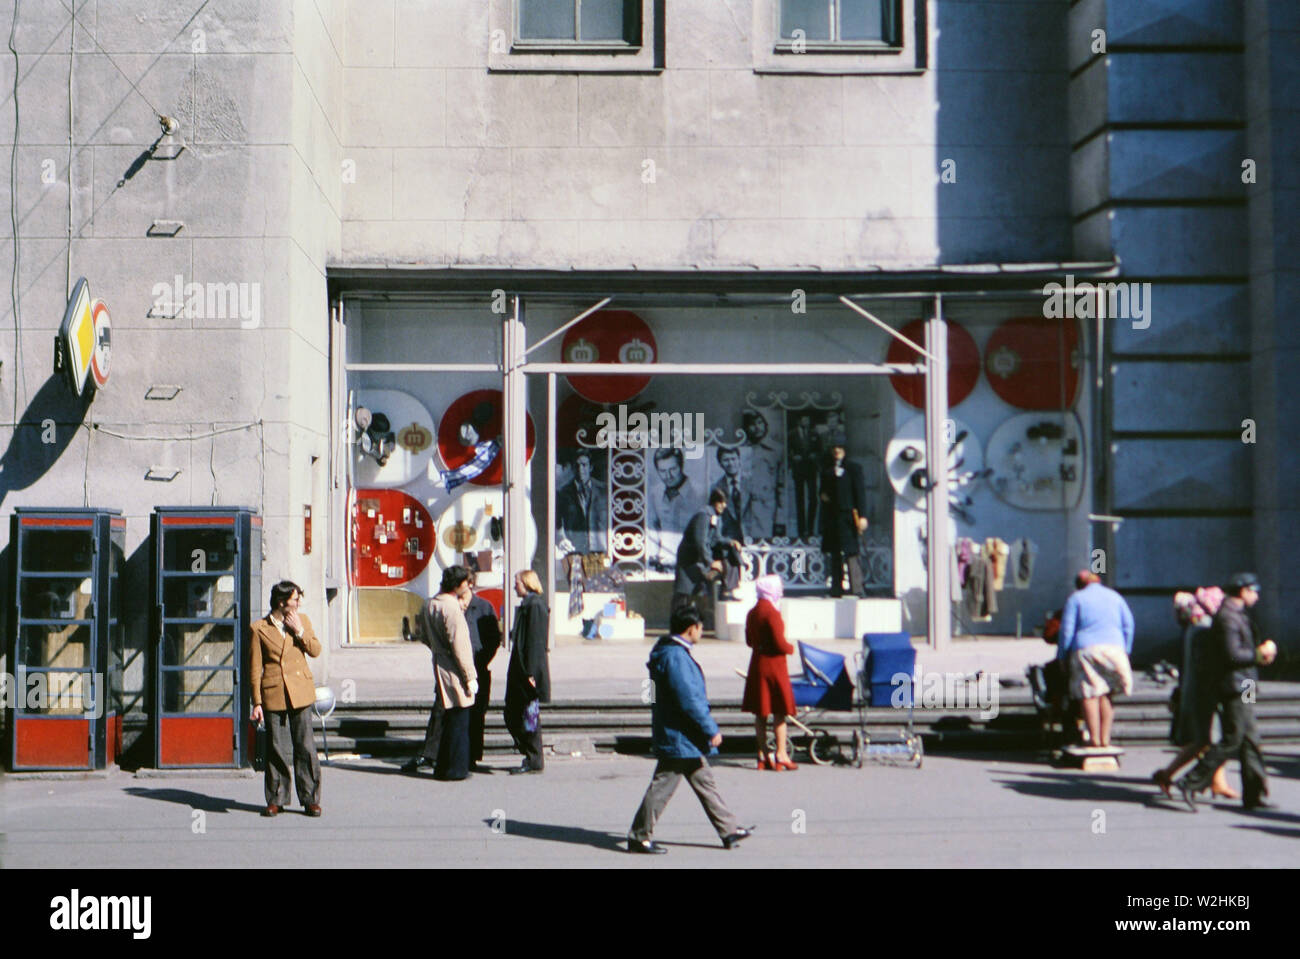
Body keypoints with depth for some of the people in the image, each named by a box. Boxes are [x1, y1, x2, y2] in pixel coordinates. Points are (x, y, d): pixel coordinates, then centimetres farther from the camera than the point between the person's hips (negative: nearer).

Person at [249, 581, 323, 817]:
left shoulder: (302, 620, 8)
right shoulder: (259, 629, -1)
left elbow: (316, 650, 3)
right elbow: (254, 669, 0)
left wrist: (299, 631, -9)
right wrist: (257, 702, -3)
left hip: (300, 692, 2)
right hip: (274, 694, -2)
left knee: (306, 747, 0)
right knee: (276, 749, 2)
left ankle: (310, 799, 8)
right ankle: (276, 799, 16)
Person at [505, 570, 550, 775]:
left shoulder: (535, 605, -14)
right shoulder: (527, 604, 16)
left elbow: (535, 641, -19)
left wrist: (530, 673, -21)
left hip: (529, 671, -10)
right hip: (520, 671, 10)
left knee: (530, 717, -3)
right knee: (512, 715, 12)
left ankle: (534, 762, 5)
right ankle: (531, 757, 18)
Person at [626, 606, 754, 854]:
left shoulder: (672, 652, 12)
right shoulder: (675, 657, -21)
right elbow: (689, 700, -24)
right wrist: (711, 730, -18)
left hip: (683, 739, 11)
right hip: (678, 738, -11)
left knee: (705, 783, 15)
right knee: (662, 787, -2)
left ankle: (729, 830, 22)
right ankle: (639, 837, 7)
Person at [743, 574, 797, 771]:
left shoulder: (752, 613, 9)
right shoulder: (772, 613, -17)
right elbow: (780, 644, -19)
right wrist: (791, 648, 0)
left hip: (757, 664, 8)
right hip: (774, 664, -8)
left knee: (760, 712, 9)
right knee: (780, 712, 0)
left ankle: (763, 756, 14)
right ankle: (781, 755, 2)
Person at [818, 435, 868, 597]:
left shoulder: (853, 468, 0)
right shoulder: (827, 470, 15)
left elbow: (860, 492, -5)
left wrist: (862, 516, -13)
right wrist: (823, 495, 0)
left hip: (848, 515, -5)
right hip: (831, 516, 5)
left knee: (851, 552, -11)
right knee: (835, 553, 9)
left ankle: (857, 588, -11)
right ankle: (836, 588, 14)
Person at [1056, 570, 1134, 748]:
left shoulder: (1076, 599, 8)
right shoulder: (1114, 596, 19)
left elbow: (1066, 631, 1)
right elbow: (1128, 625, 14)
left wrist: (1062, 656, 5)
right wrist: (1125, 651, 17)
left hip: (1086, 649, -3)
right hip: (1114, 647, 3)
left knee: (1089, 695, -3)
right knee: (1107, 694, 9)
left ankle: (1094, 738, -9)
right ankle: (1105, 738, 4)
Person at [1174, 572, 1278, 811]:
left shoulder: (1236, 615, 18)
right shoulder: (1228, 617, -15)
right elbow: (1232, 655, -23)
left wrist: (1261, 652, 8)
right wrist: (1260, 653, -12)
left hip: (1242, 687, 10)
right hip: (1234, 686, -10)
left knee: (1250, 739, 10)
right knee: (1232, 740, -9)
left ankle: (1255, 795, 14)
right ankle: (1191, 783, -7)